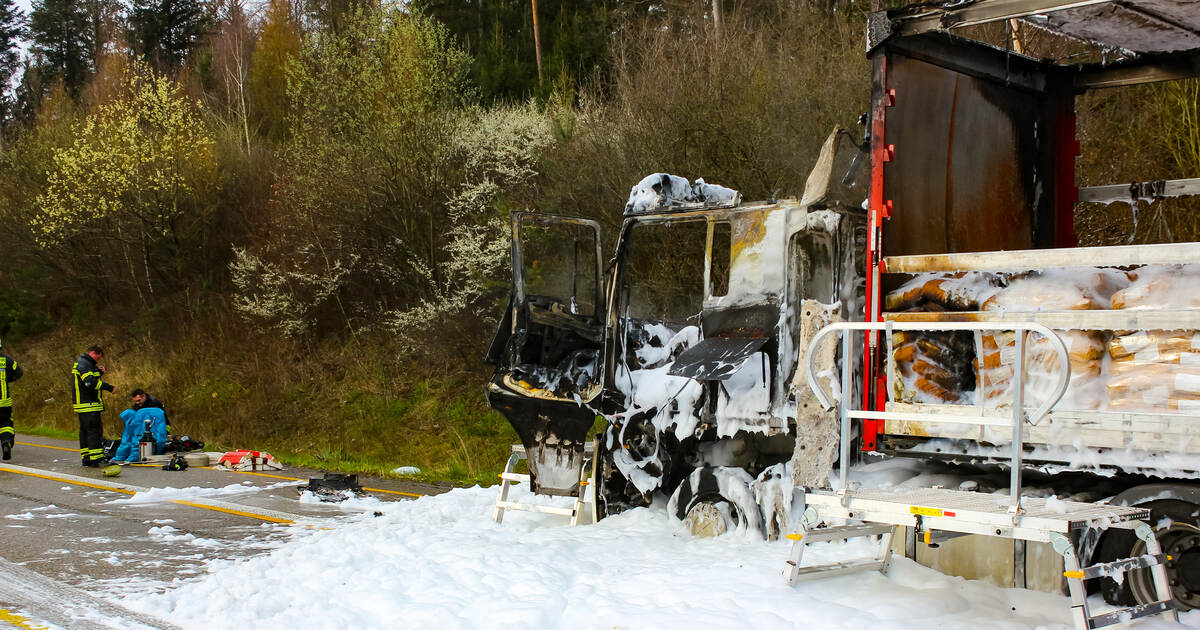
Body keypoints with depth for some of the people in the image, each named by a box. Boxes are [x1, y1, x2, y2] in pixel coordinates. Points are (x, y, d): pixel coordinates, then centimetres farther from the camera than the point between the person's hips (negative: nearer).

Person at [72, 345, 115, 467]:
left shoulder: (82, 363, 21)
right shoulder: (84, 364, -13)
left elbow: (95, 379, 25)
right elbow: (91, 382, -26)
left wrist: (100, 372, 5)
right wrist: (110, 388, -25)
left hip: (83, 405, 11)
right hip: (89, 405, -11)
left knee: (85, 431, 12)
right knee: (94, 430, -12)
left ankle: (86, 459, 17)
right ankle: (94, 460, -16)